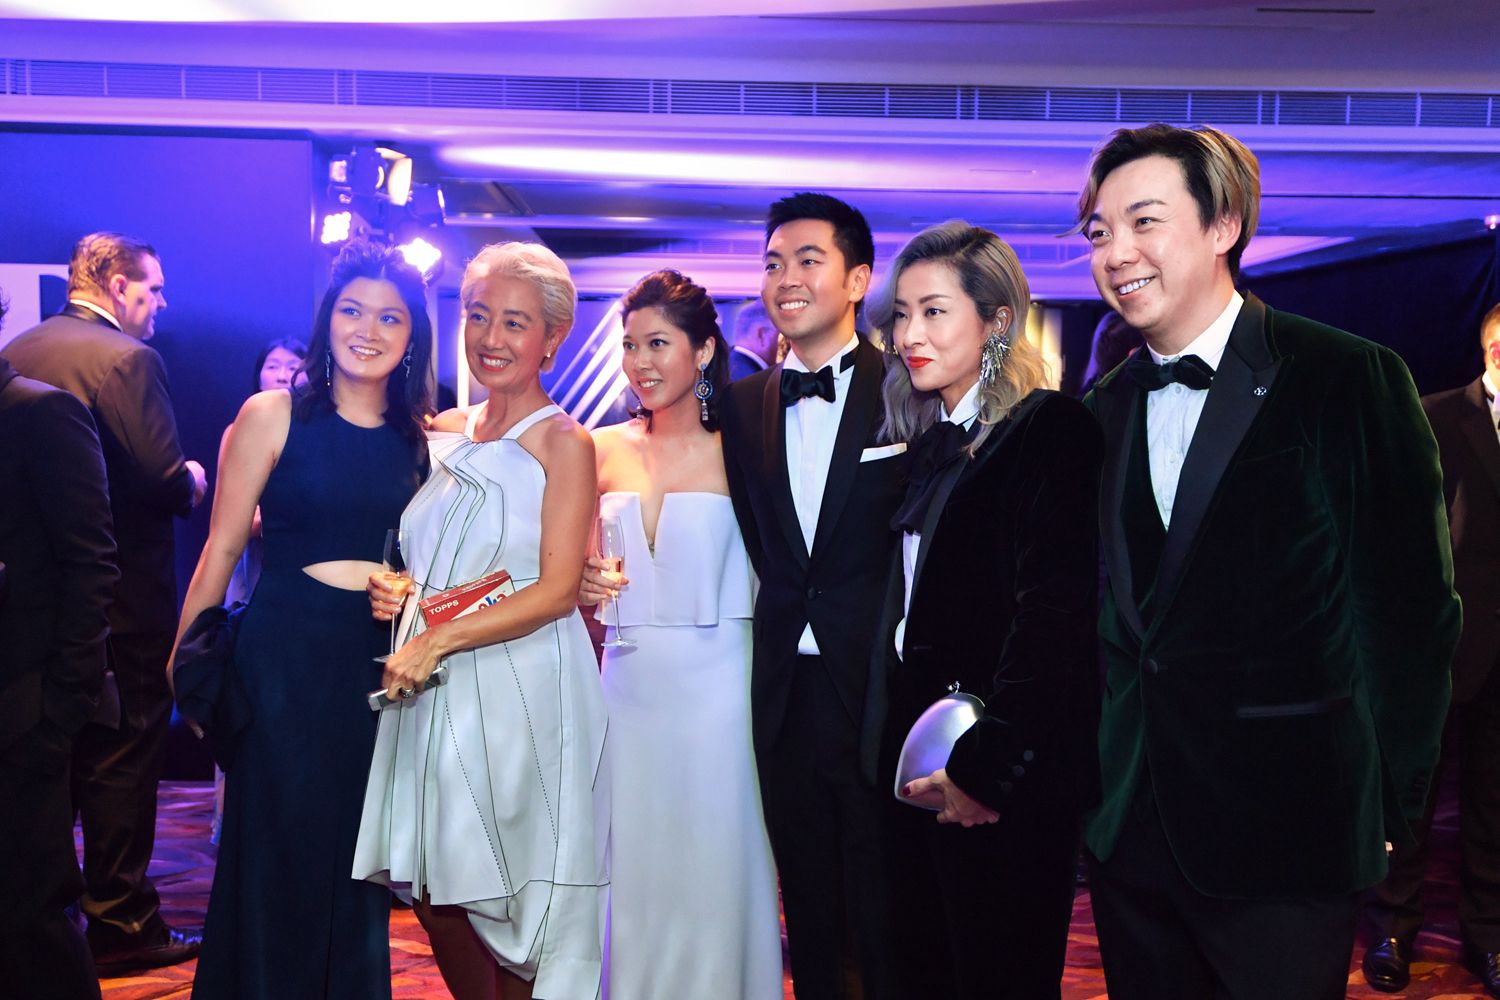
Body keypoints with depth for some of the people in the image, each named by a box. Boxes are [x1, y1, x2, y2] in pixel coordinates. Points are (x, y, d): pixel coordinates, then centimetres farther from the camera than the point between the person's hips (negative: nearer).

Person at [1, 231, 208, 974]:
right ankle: (121, 923, 12)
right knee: (124, 756, 3)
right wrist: (195, 478, -1)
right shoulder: (128, 358, -17)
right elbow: (167, 481, -23)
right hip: (125, 598, -7)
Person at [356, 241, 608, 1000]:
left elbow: (557, 590, -13)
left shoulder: (564, 443, -6)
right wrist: (395, 592, 2)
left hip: (522, 691, -5)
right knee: (435, 888, 9)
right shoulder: (443, 434, 11)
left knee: (510, 895, 3)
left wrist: (439, 640, -18)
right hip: (433, 692, 6)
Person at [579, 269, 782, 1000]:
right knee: (631, 864, 11)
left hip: (716, 683, -3)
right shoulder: (603, 452, 6)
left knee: (715, 864, 5)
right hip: (628, 681, 3)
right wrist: (583, 584, -6)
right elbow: (579, 570, 15)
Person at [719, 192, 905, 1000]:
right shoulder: (743, 403, 8)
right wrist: (792, 609, 4)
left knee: (887, 922, 6)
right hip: (786, 688, 4)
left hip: (879, 687, -4)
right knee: (808, 909, 16)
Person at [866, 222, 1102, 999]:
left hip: (1007, 786, -7)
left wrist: (987, 767, -19)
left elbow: (1054, 611, -19)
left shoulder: (1049, 430, -10)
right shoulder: (929, 443, 13)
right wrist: (909, 756, 6)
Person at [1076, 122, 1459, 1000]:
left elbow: (1415, 607, -6)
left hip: (1288, 834, -4)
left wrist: (1388, 806, -6)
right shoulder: (1103, 411, 8)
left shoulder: (1355, 381, -7)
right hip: (1129, 826, 5)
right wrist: (1092, 778, 7)